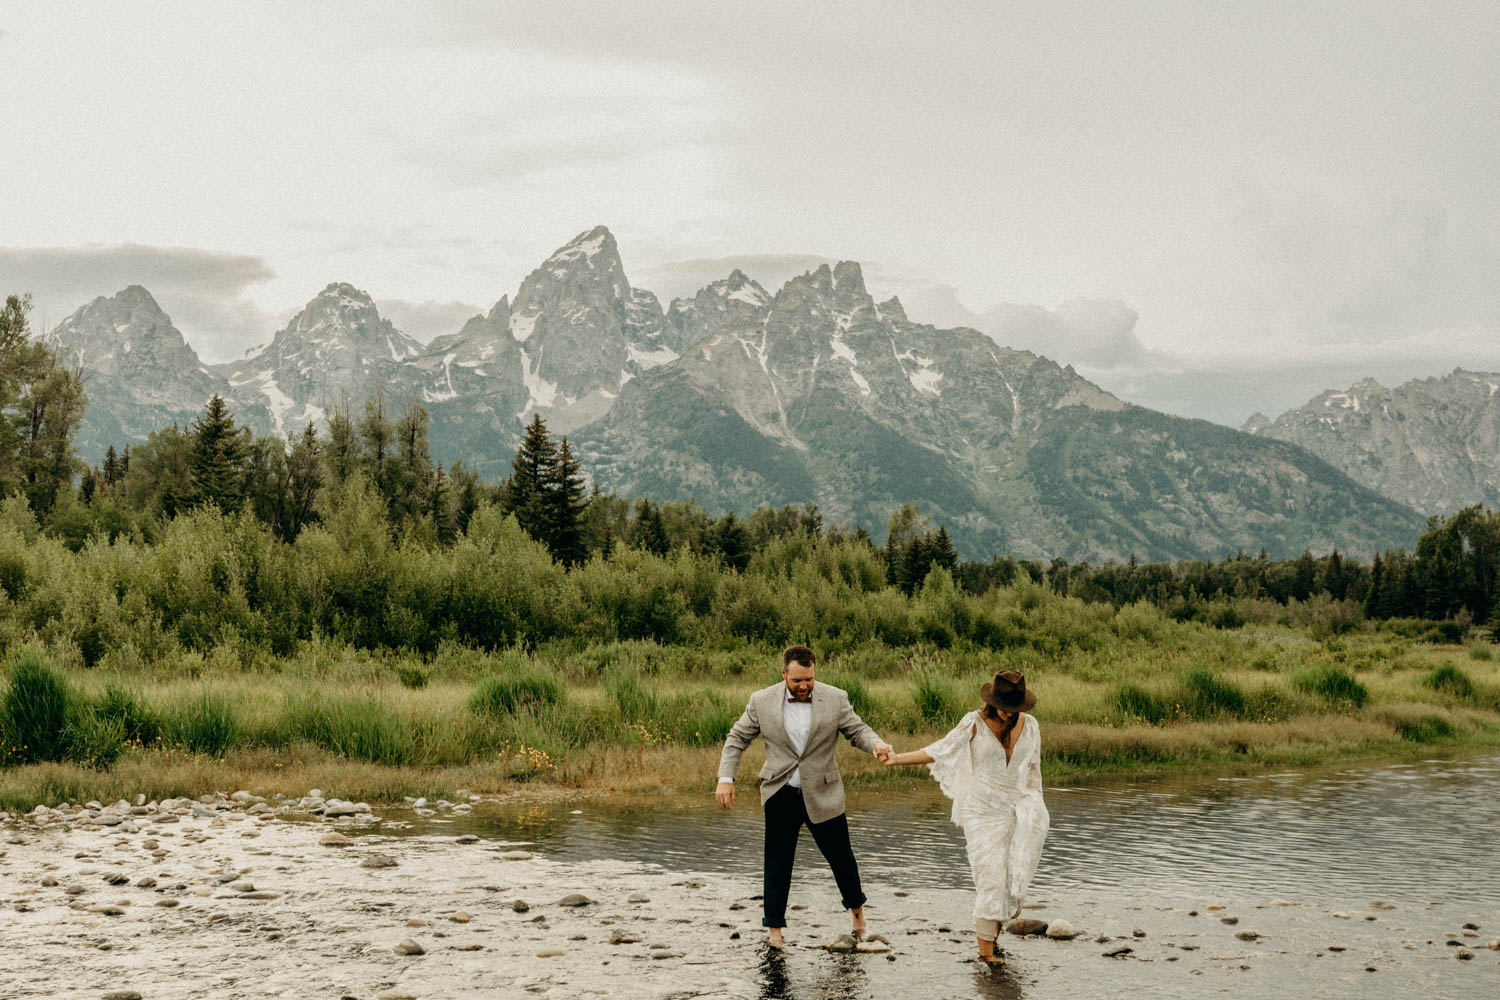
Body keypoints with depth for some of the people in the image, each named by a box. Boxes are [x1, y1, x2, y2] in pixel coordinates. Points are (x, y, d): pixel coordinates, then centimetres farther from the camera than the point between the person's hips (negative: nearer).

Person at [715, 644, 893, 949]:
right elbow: (737, 739, 4)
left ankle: (856, 907, 37)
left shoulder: (835, 699, -4)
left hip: (822, 794, 0)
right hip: (780, 794, 0)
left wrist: (875, 743, -21)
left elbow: (857, 729, 1)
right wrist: (726, 778, -5)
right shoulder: (762, 701, -4)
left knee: (840, 855, 11)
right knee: (777, 863, 1)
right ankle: (774, 927, 12)